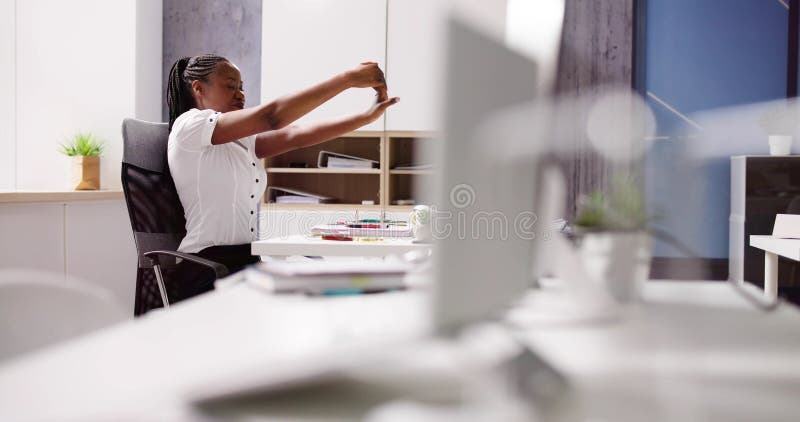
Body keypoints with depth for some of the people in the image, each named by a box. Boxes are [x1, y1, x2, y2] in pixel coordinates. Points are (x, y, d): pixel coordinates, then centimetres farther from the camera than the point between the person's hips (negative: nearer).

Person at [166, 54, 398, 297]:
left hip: (249, 261, 8)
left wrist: (367, 116, -8)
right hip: (209, 270, -8)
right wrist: (348, 78, -18)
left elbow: (296, 136, 2)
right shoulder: (188, 126, -7)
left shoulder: (241, 141, 17)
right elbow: (272, 117, -18)